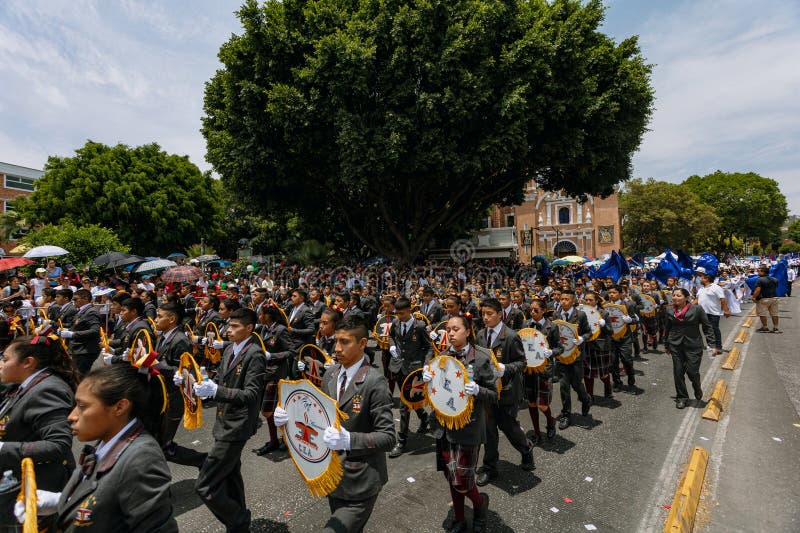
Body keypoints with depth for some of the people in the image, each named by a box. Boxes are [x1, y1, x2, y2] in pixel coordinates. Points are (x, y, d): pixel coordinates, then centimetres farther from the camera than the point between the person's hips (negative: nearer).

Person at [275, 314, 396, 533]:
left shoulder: (374, 382, -21)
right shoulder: (330, 374, 1)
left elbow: (388, 437, -21)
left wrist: (348, 439, -35)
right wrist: (289, 416, -9)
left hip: (360, 481, -6)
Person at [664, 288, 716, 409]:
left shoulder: (697, 309, -7)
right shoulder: (670, 311, 3)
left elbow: (707, 327, -2)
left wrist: (712, 345, -7)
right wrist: (667, 346, 18)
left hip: (693, 346, -3)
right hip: (676, 346, 3)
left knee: (692, 372, -3)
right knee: (678, 372, 4)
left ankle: (698, 390, 31)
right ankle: (681, 397, 21)